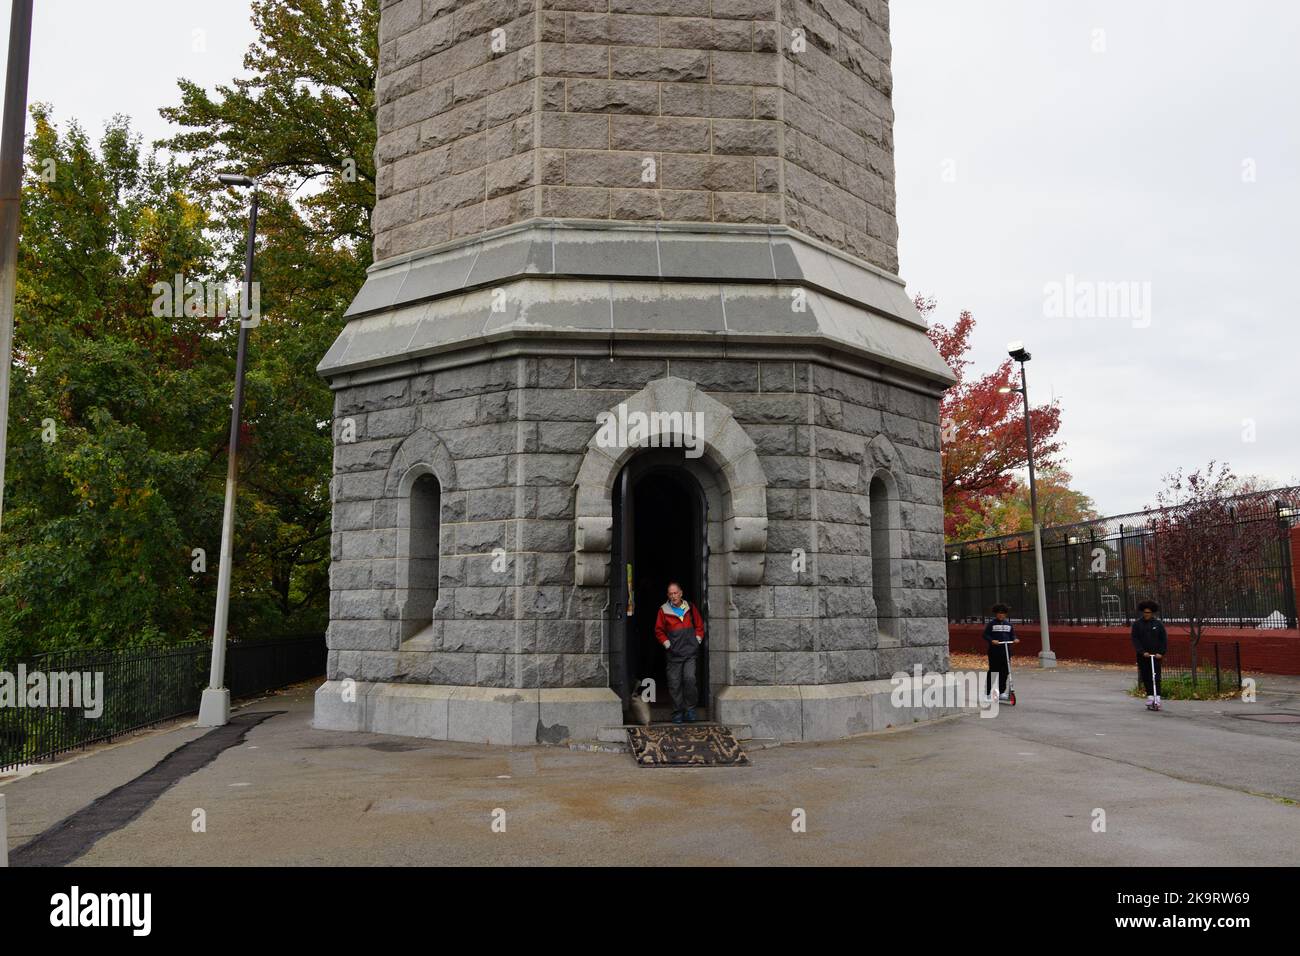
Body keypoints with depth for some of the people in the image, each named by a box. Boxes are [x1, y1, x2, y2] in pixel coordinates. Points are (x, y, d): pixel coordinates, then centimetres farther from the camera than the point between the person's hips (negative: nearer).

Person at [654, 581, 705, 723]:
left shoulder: (690, 608, 7)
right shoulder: (663, 610, 2)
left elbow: (699, 625, 17)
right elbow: (659, 631, 9)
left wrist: (697, 641, 6)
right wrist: (667, 645, 1)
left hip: (690, 653, 0)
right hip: (674, 653, 0)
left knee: (689, 679, -14)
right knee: (674, 684, 0)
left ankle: (690, 709, 2)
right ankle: (678, 713, 11)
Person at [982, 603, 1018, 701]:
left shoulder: (1009, 624, 13)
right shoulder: (991, 624, 0)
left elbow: (1012, 634, 16)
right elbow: (985, 635, -4)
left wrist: (1015, 639, -6)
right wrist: (992, 640, -22)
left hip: (1006, 651, 4)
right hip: (994, 651, -4)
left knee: (1005, 672, 4)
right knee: (993, 671, -2)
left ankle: (1001, 692, 14)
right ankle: (987, 692, 6)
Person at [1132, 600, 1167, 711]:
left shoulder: (1158, 624, 1)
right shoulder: (1137, 624, 2)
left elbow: (1164, 639, 2)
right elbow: (1135, 639, -2)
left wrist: (1161, 653, -9)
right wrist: (1142, 652, -13)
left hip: (1156, 655, -1)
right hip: (1143, 655, 1)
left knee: (1156, 677, -8)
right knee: (1146, 677, 5)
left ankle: (1157, 699, -10)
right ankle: (1150, 697, 16)